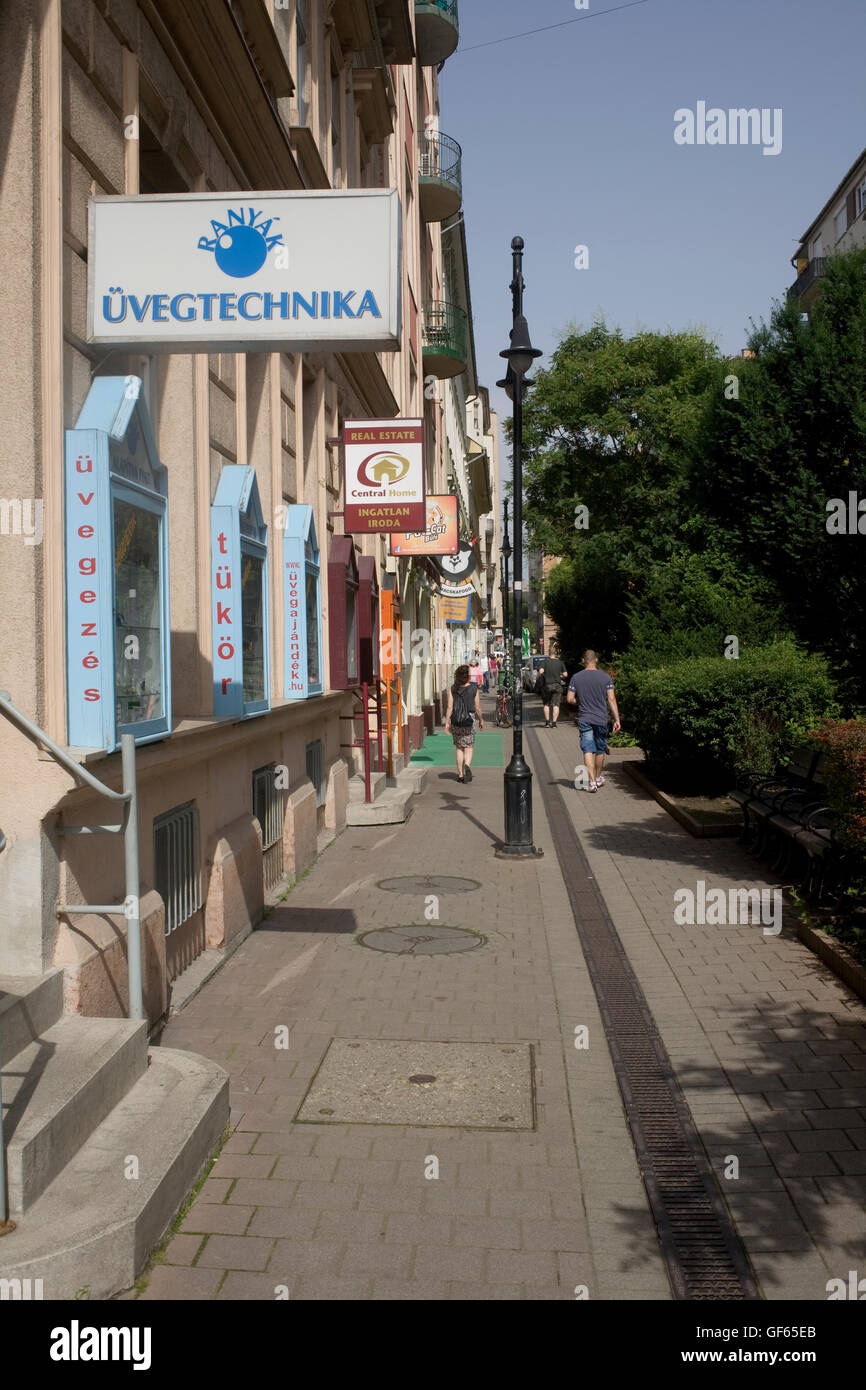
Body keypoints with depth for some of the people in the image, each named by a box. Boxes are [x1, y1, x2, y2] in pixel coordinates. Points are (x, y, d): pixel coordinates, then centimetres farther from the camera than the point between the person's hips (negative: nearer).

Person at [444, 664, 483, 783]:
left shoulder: (453, 689, -3)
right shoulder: (474, 689, -5)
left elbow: (449, 707, -7)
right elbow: (478, 708, -2)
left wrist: (447, 722, -3)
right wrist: (481, 720, 13)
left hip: (455, 721, 2)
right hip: (469, 720, -2)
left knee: (459, 748, 13)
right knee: (468, 747, 5)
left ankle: (460, 774, 14)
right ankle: (467, 766, -24)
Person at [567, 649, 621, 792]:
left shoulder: (576, 678, -2)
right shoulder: (605, 677, -3)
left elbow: (570, 699, -3)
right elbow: (611, 699, -5)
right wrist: (617, 719, -3)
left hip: (584, 720, 0)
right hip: (601, 719, 1)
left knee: (588, 750, -2)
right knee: (600, 750, 16)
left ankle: (592, 782, -11)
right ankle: (599, 778, 31)